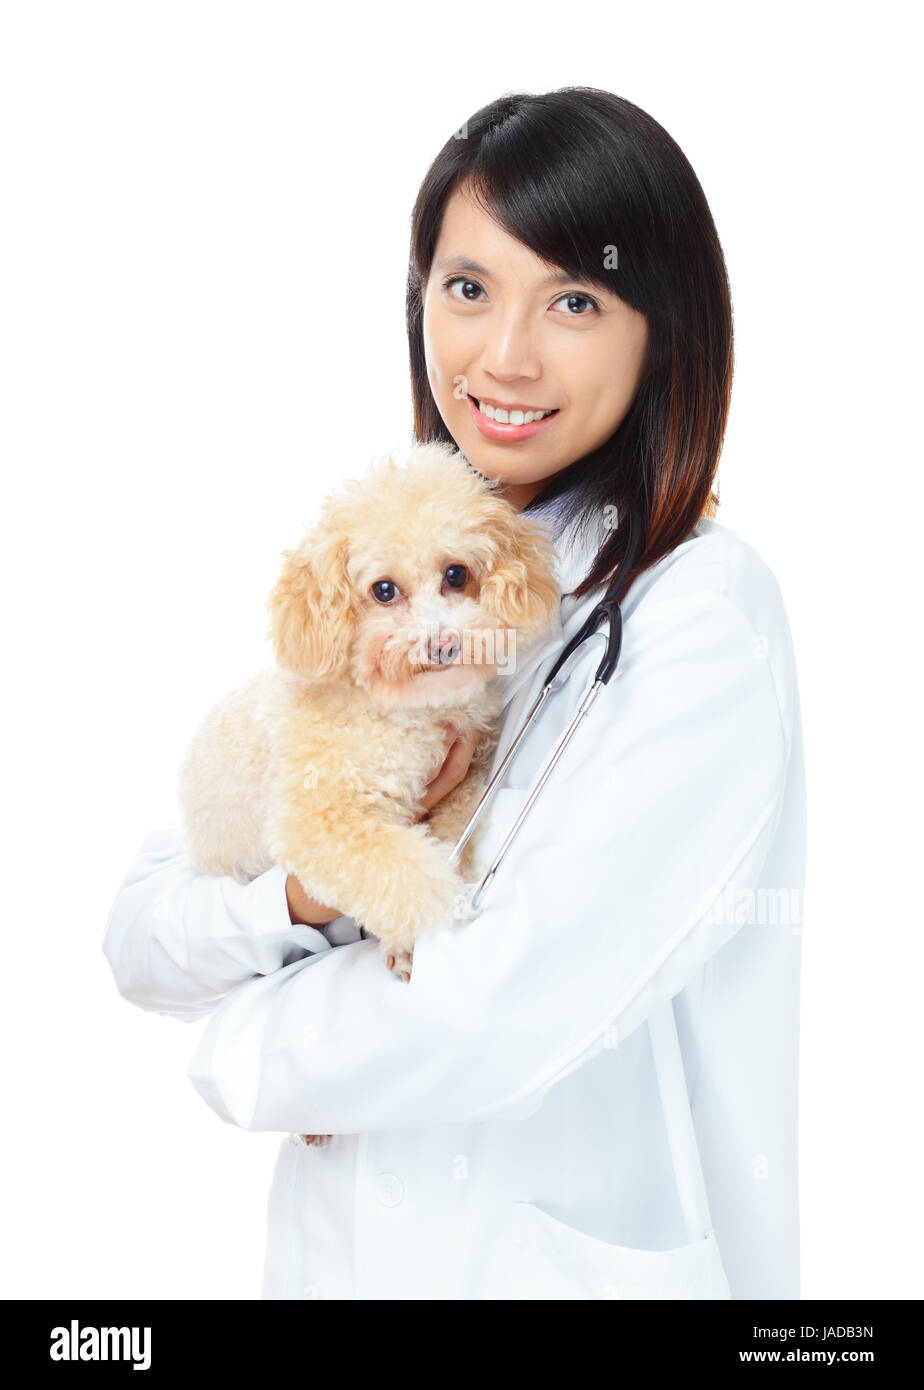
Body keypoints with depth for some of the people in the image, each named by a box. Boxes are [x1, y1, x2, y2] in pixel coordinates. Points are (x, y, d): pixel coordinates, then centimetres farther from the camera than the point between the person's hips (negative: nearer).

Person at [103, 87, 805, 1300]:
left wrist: (242, 1043, -8)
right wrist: (304, 898, -21)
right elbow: (141, 938, -1)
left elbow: (507, 1008, -25)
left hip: (575, 1257, -5)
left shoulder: (702, 609, -18)